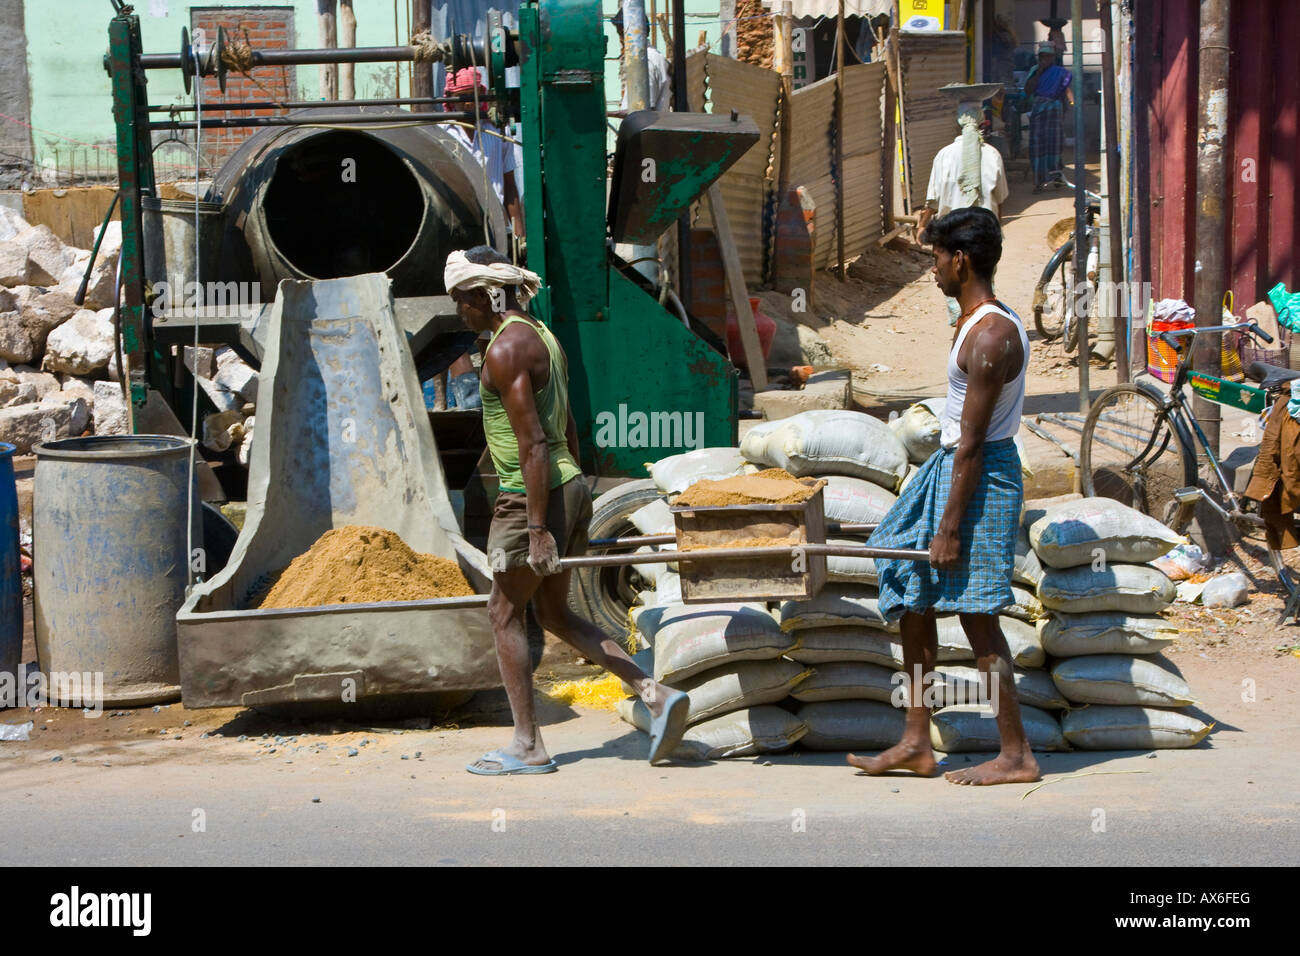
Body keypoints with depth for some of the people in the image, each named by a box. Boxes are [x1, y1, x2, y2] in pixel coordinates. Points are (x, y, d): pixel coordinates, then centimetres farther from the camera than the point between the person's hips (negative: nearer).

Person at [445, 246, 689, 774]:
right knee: (554, 613, 16)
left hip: (532, 495, -9)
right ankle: (655, 693, 8)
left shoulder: (505, 349, -17)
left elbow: (532, 443, -22)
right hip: (568, 486, 9)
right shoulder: (541, 335, 14)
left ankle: (528, 745, 8)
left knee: (504, 612, 3)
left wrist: (538, 529, -23)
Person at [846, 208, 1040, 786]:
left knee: (976, 615, -5)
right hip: (953, 464, 11)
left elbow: (972, 443, -22)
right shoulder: (988, 321, 12)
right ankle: (915, 744, 20)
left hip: (979, 476, -11)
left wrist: (949, 527, -21)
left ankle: (1016, 755, 4)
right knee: (912, 600, 13)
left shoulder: (988, 337, -21)